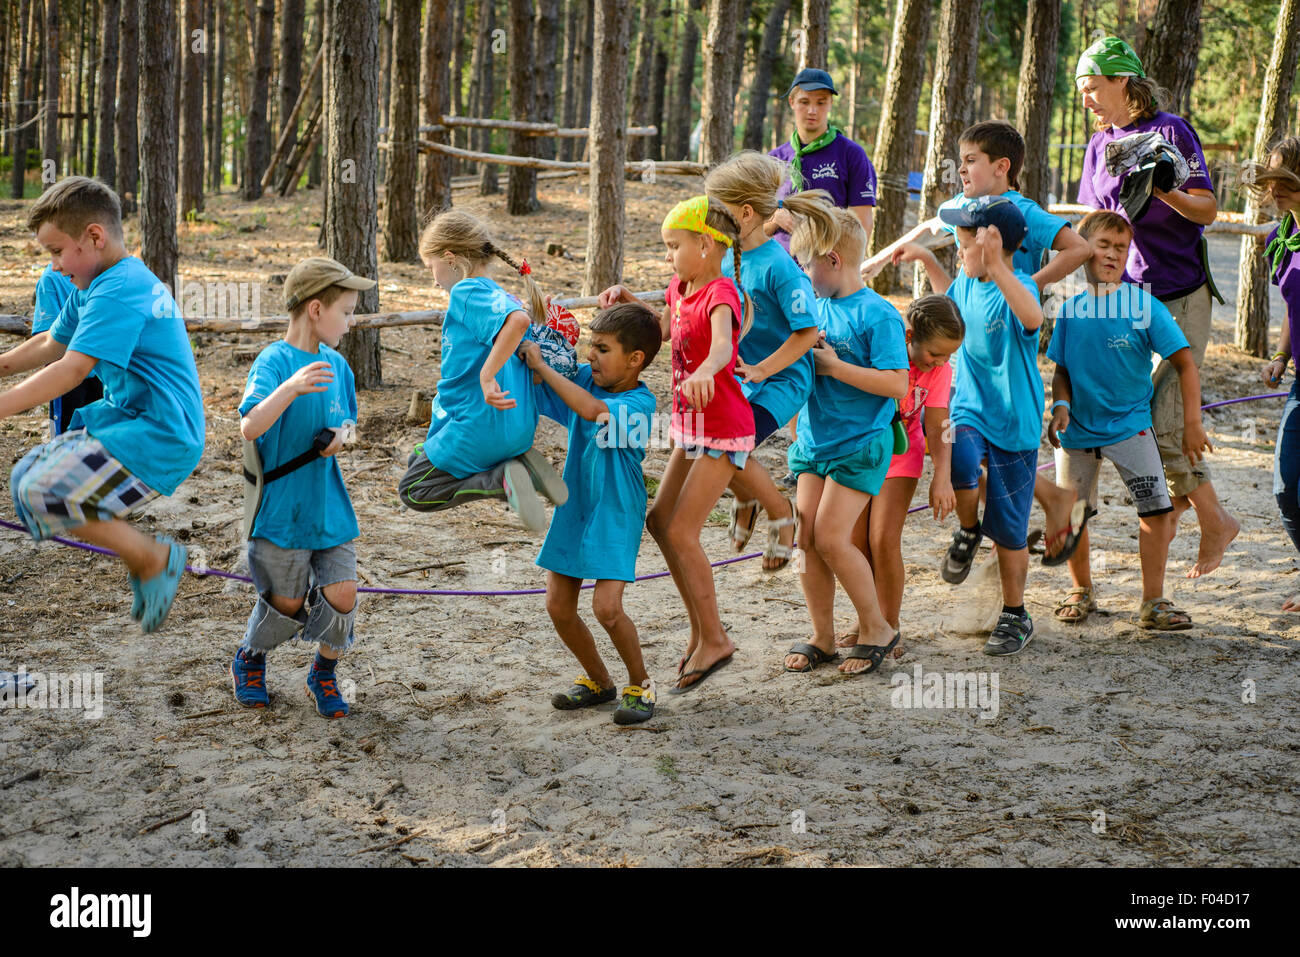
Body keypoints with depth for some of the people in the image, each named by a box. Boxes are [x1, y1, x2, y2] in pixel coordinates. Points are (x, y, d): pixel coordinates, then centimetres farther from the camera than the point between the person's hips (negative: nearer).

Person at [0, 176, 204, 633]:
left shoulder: (118, 290, -19)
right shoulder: (97, 285, 14)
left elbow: (71, 370, -28)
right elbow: (50, 345, 28)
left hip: (158, 439, -11)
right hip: (126, 422, 11)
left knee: (43, 492, -22)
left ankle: (155, 558, -7)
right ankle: (136, 556, 15)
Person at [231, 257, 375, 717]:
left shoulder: (337, 366, 5)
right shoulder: (273, 361, -16)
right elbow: (250, 428, -29)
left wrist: (339, 435, -4)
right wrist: (290, 388, -45)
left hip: (330, 509, 5)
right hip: (283, 509, -5)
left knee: (341, 597, -3)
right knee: (286, 607, 6)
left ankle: (323, 674, 23)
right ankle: (249, 661, 36)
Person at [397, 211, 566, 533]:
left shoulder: (466, 293, -13)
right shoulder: (503, 298, 15)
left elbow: (518, 319, -32)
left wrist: (487, 376, -34)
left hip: (478, 427, -9)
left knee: (413, 492, 5)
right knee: (417, 458, 26)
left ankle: (503, 479, -14)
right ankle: (521, 466, 4)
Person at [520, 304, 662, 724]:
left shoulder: (639, 403, -20)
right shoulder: (583, 378, -1)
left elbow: (592, 410, -38)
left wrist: (542, 365, -34)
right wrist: (531, 342, -10)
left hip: (615, 516, -7)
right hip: (573, 511, 7)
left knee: (606, 607, -17)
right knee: (558, 607, 5)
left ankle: (640, 683, 7)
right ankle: (598, 681, 27)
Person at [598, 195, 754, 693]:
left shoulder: (721, 294, -21)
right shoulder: (680, 288, 5)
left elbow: (722, 347, -42)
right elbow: (663, 330, 25)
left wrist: (705, 372, -64)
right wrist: (626, 299, 9)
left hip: (724, 431, -10)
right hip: (692, 427, 10)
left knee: (681, 531, -11)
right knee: (660, 521, 13)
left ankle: (714, 639, 1)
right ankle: (702, 628, 23)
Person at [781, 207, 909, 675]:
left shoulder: (878, 315, -14)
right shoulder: (816, 306, 8)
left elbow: (897, 385, -22)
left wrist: (832, 364, -20)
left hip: (860, 443, -7)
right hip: (814, 439, 7)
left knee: (831, 537, -12)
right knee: (806, 536, 3)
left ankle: (877, 629, 6)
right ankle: (822, 637, 15)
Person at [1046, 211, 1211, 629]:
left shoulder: (1144, 306, -12)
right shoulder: (1070, 308, -4)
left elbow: (1184, 363, -9)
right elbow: (1063, 369, 7)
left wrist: (1193, 423, -14)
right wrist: (1060, 405, -12)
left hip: (1129, 424, -2)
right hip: (1078, 428, 2)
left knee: (1156, 510, -11)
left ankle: (1153, 602, 1)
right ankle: (1082, 590, 30)